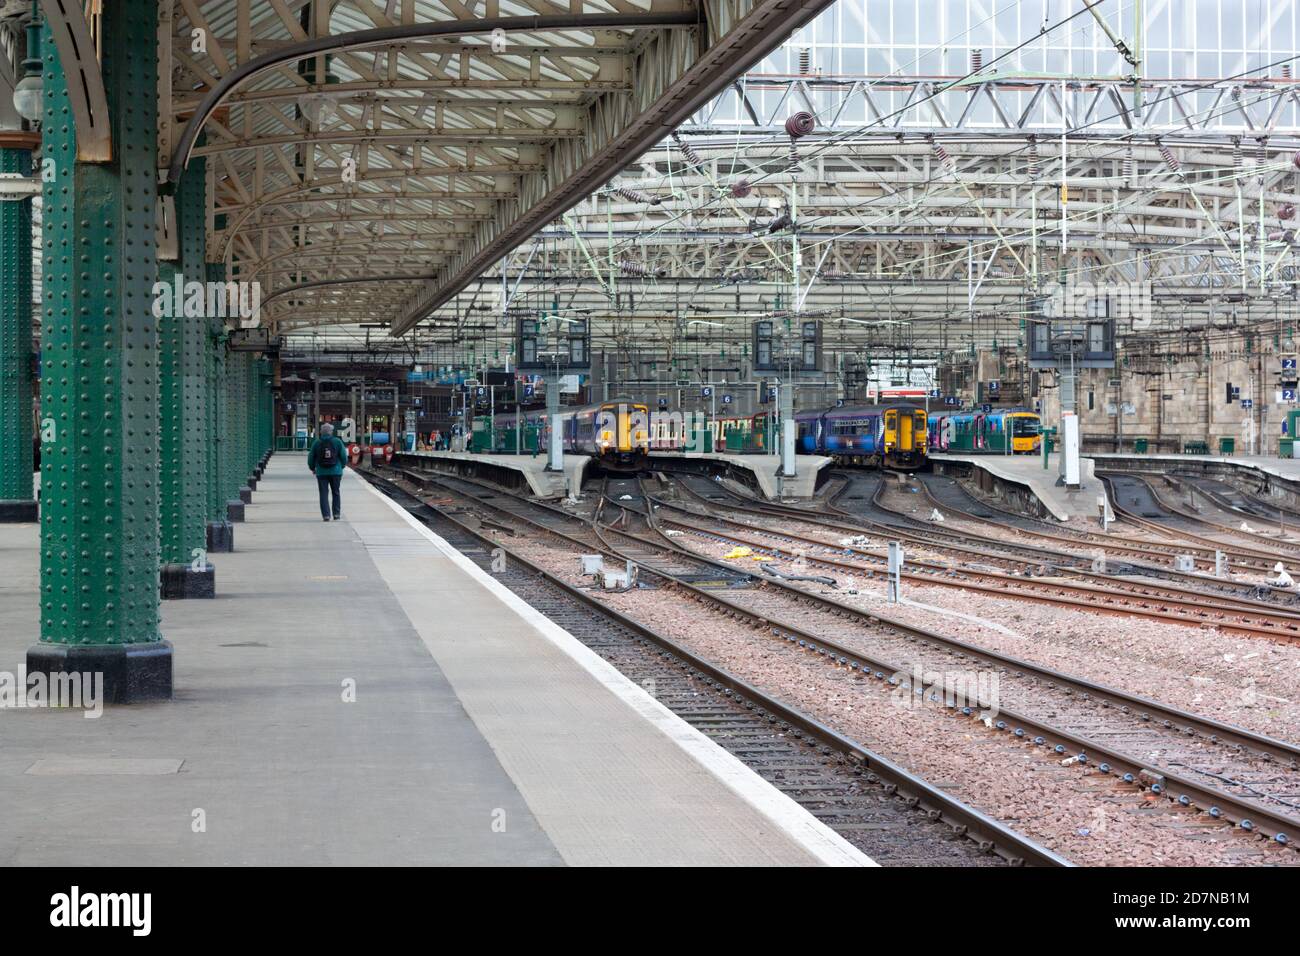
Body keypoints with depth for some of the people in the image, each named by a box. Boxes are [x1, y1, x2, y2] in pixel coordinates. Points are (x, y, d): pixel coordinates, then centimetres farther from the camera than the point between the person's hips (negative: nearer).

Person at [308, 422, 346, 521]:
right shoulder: (337, 442, -4)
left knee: (324, 493, 3)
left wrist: (313, 468, 20)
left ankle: (326, 515, -5)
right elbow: (344, 456, -2)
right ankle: (336, 513, 18)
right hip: (336, 471, 1)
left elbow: (311, 457, 2)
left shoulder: (316, 443, -3)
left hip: (321, 472, -1)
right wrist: (341, 467, 17)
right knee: (335, 493, 15)